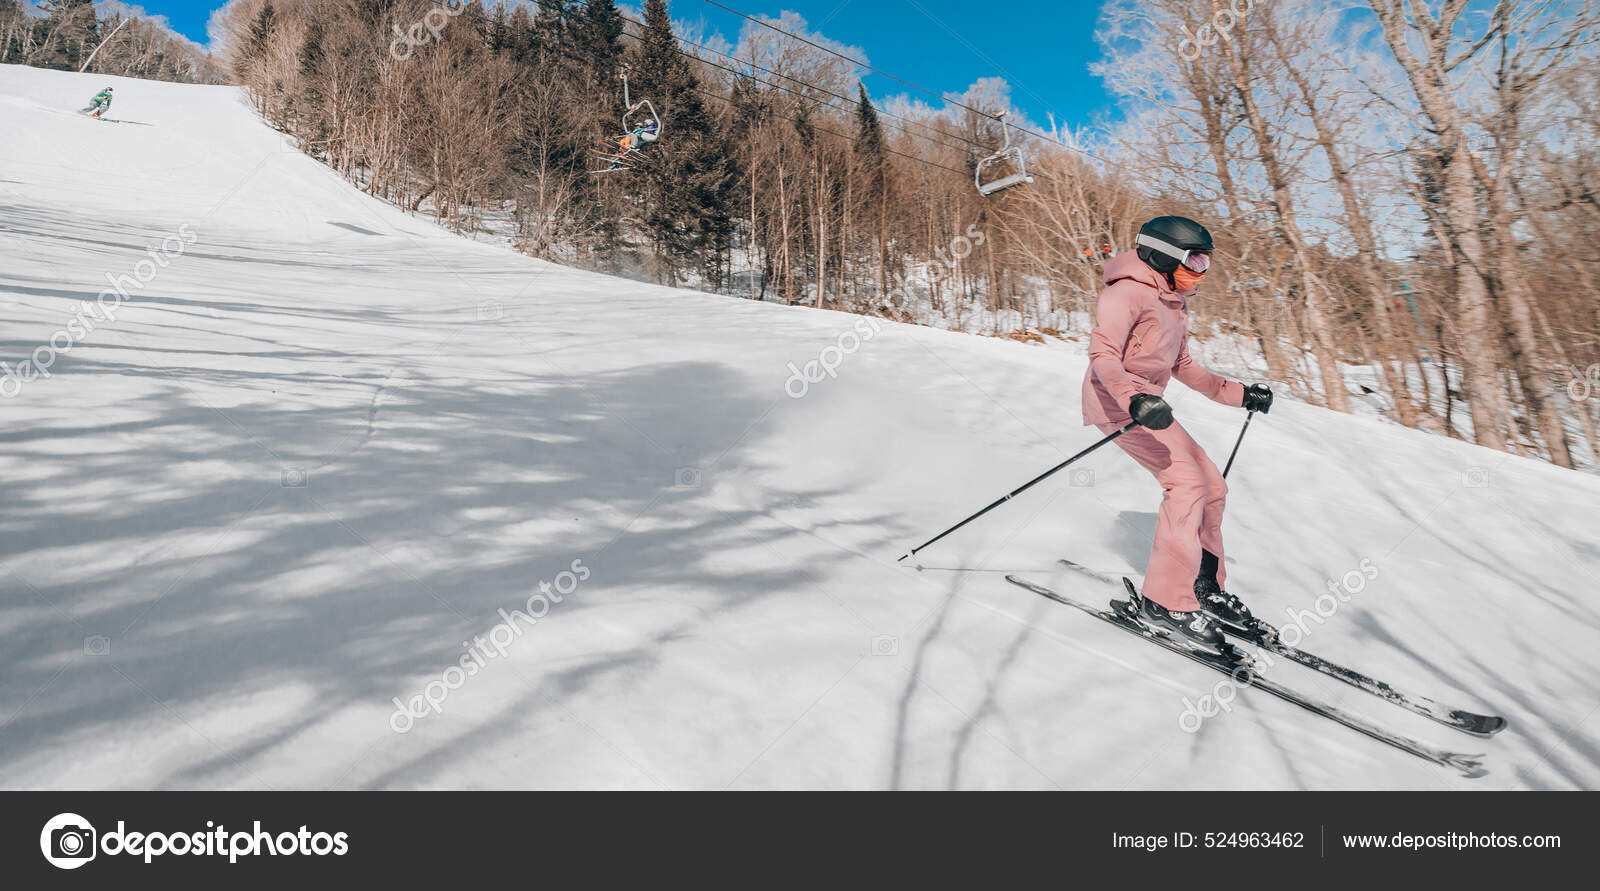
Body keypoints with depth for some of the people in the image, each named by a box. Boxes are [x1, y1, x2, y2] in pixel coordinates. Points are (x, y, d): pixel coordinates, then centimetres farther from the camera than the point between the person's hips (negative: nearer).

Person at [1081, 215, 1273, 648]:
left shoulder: (1175, 306, 20)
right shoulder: (1129, 292, -11)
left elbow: (1185, 368, 26)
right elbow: (1102, 354, -23)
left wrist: (1241, 394, 19)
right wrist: (1134, 399, -39)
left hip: (1148, 406, 10)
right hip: (1116, 403, -10)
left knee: (1212, 487, 7)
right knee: (1186, 480, -22)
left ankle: (1204, 585, 22)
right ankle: (1165, 601, -18)